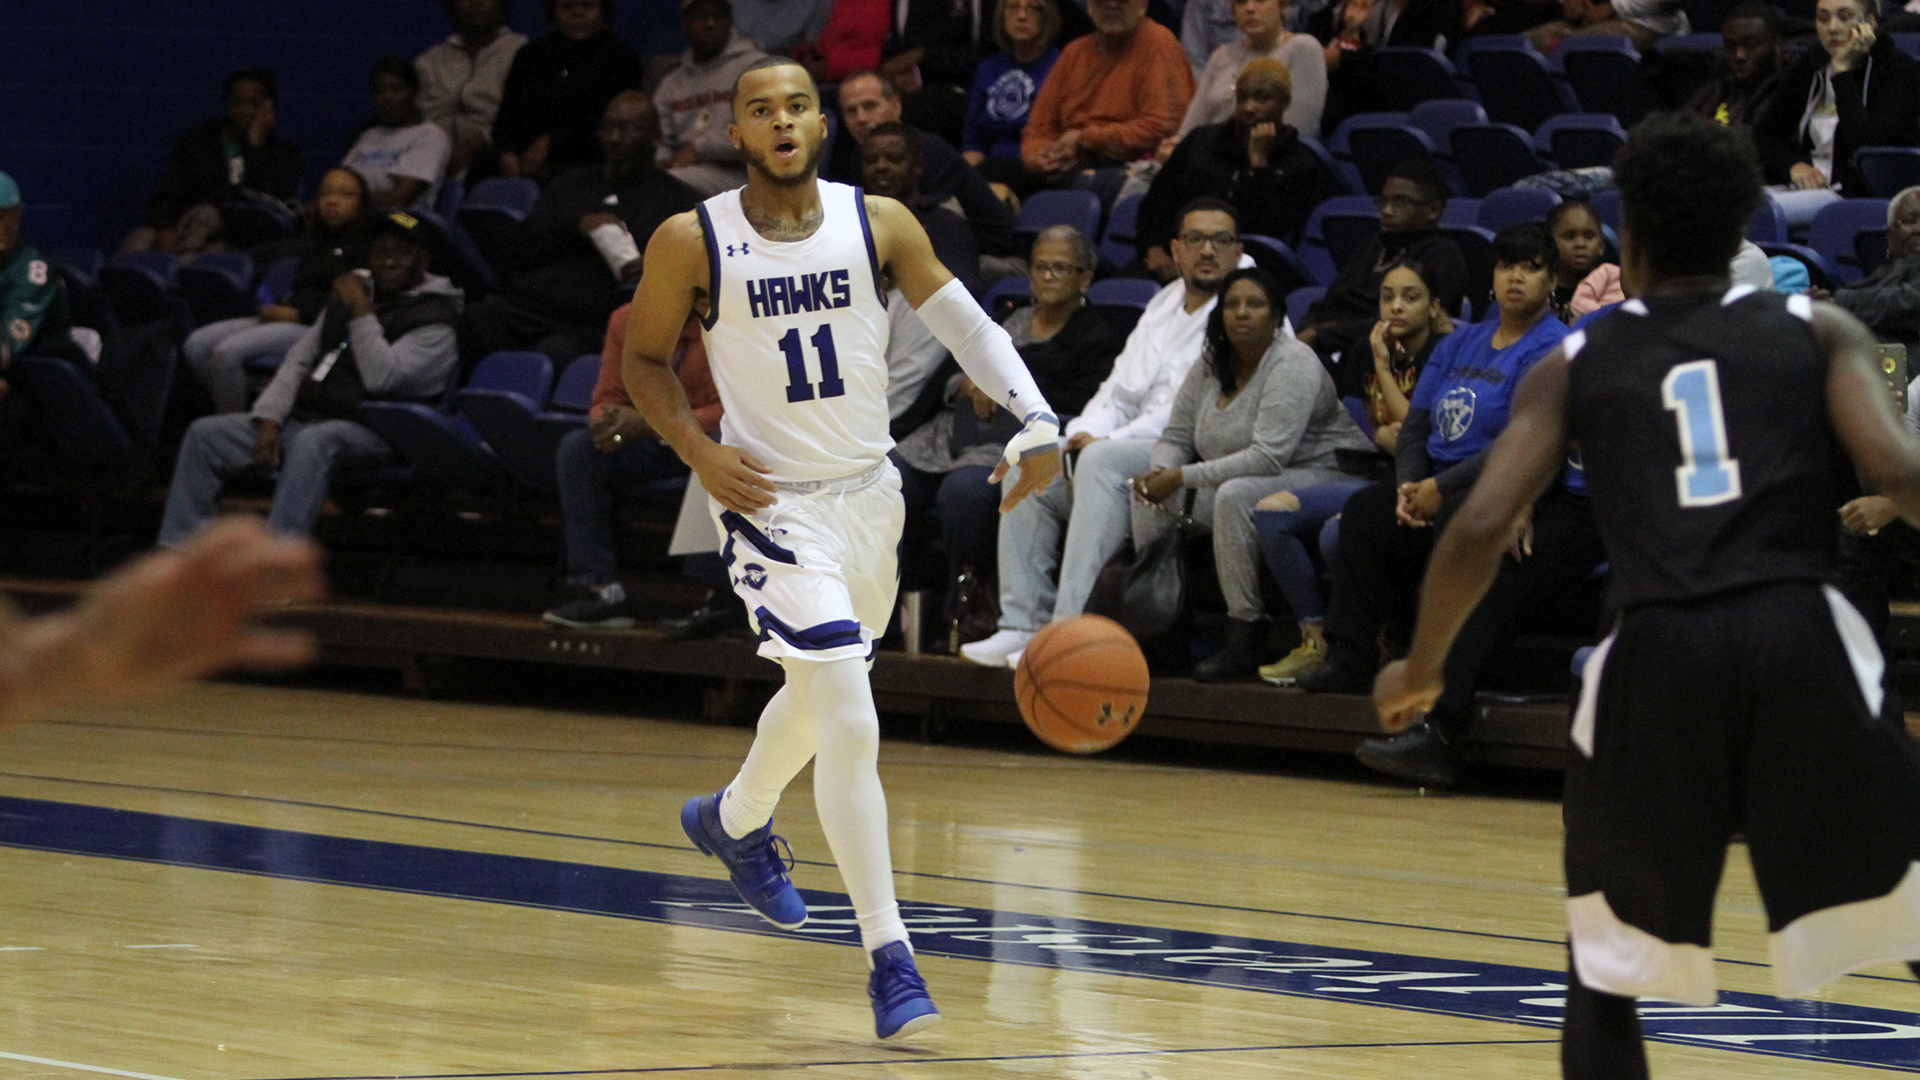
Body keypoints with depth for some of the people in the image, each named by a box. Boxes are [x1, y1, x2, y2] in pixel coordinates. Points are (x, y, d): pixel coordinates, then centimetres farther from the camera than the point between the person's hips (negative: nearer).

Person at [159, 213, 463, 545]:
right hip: (304, 417, 8)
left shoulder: (436, 319, -4)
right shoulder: (348, 298, 22)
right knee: (204, 433, -4)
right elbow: (299, 359, 19)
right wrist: (269, 420, 5)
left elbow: (380, 376, -17)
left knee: (312, 441, -41)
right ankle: (178, 549, -9)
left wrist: (361, 312, -15)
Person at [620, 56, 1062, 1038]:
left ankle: (734, 820, 56)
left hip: (869, 492, 5)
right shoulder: (692, 242, -11)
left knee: (824, 693, 25)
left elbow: (962, 321, 0)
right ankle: (888, 958, -15)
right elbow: (643, 358, 2)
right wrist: (698, 451, -14)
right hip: (773, 503, -5)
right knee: (852, 726, -18)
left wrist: (1037, 422, -14)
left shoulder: (877, 222, -4)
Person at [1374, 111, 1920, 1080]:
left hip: (1654, 659, 1)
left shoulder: (1576, 366, 18)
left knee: (1603, 975, 19)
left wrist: (1419, 670, 21)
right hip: (1799, 637, -1)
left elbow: (1483, 526, 7)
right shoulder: (1820, 332, 16)